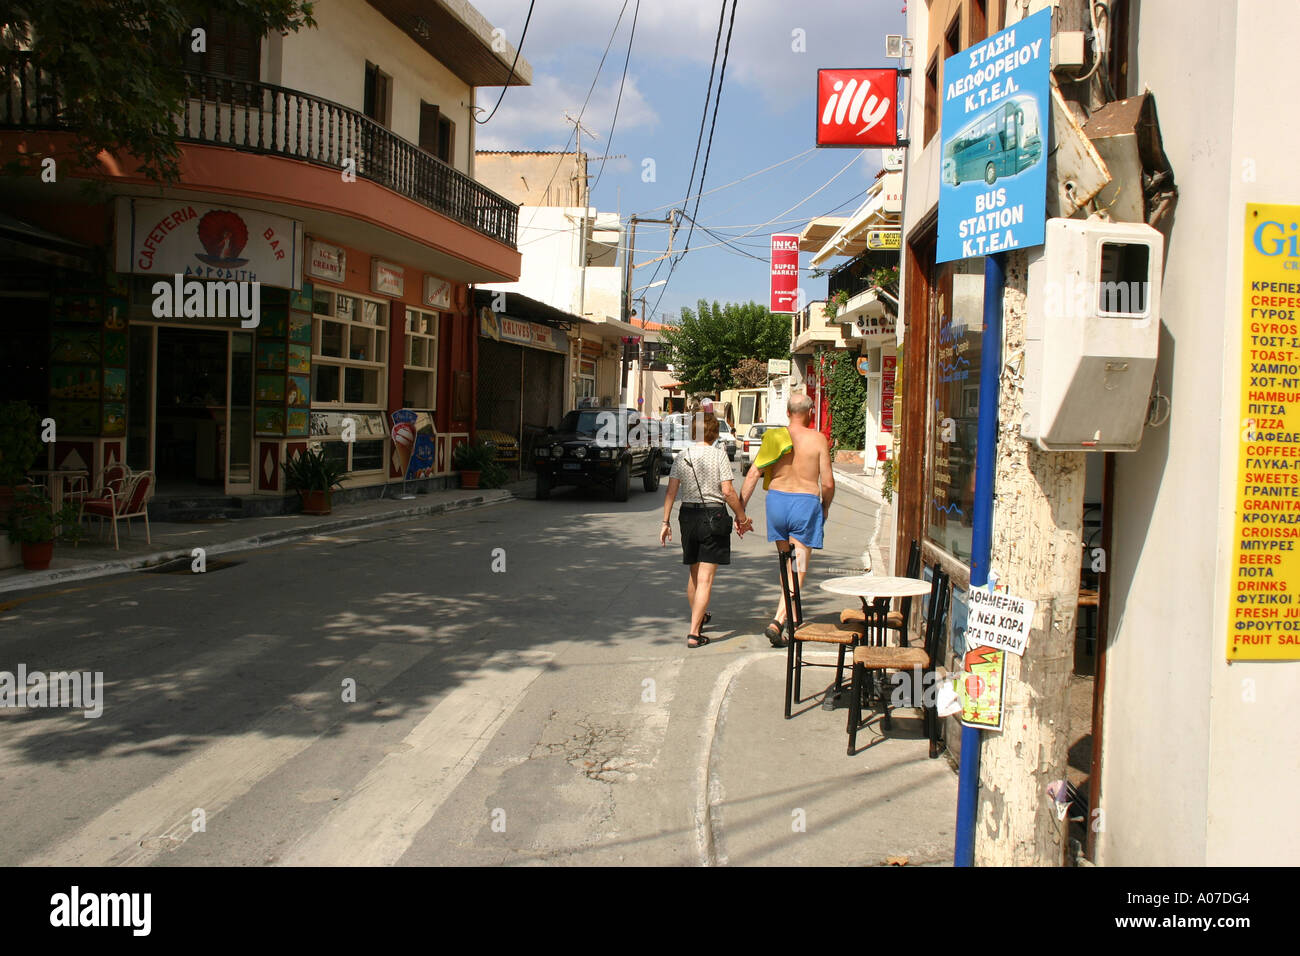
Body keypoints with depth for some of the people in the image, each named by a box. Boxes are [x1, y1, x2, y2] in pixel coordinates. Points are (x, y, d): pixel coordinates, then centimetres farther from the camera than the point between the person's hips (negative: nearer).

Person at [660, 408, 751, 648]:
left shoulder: (681, 456, 3)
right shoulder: (719, 455, -7)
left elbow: (671, 491, 0)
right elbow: (728, 492, -11)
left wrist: (666, 522, 5)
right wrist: (742, 518, 0)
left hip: (688, 516, 4)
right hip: (714, 516, -4)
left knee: (694, 574, 22)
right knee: (705, 579, -3)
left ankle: (698, 617, 40)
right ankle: (694, 633, -8)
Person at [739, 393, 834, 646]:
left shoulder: (773, 437, 2)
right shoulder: (818, 439, -5)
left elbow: (753, 475, -2)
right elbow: (828, 483, -6)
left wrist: (740, 510, 2)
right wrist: (825, 507, 12)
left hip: (776, 500, 4)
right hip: (806, 503, -4)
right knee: (798, 570, -1)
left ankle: (788, 616, 31)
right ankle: (777, 622, -15)